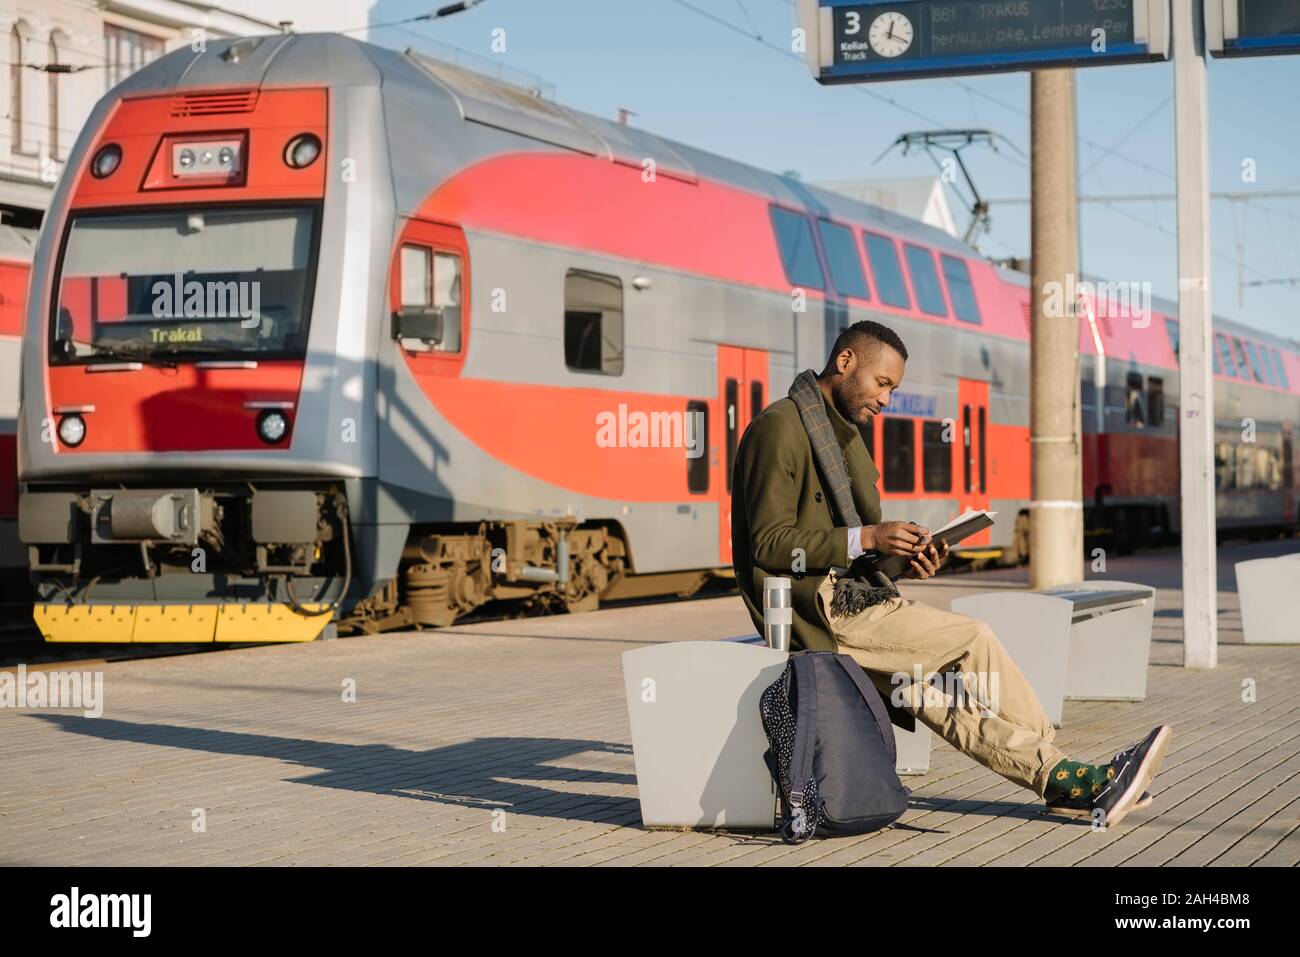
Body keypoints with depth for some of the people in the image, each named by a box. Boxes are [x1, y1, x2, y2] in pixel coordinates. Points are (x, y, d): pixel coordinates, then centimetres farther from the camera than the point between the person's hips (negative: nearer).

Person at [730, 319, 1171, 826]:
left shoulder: (843, 435, 20)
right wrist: (866, 538, -21)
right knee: (974, 641, -13)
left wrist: (903, 556, 1)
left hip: (849, 597, 9)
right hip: (816, 608, -9)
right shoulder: (779, 427, -10)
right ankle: (1066, 779, -2)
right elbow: (769, 543, -18)